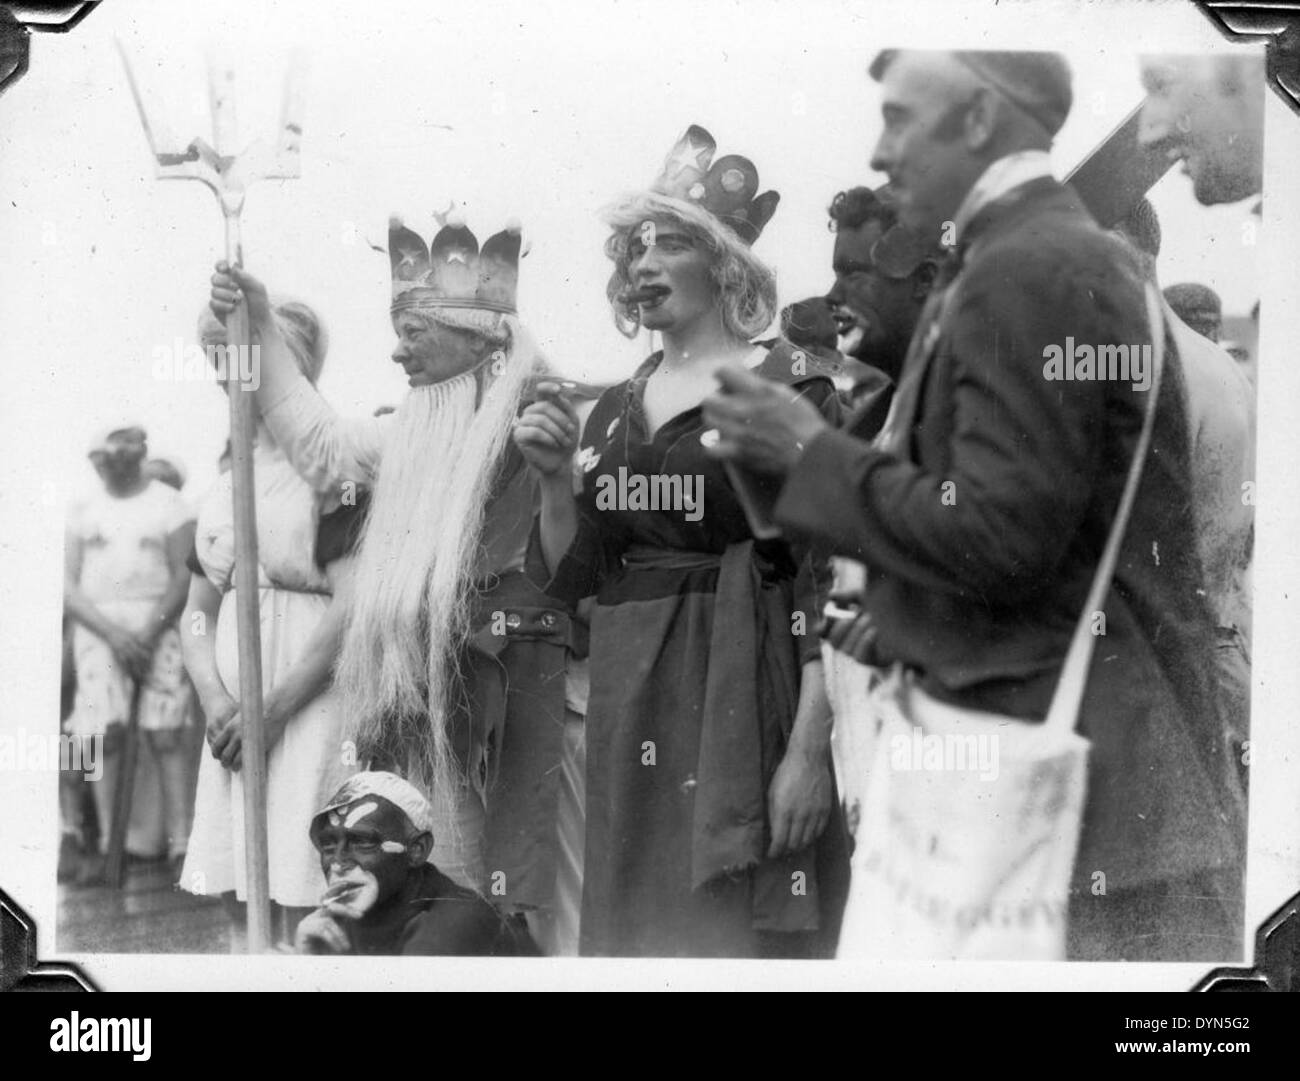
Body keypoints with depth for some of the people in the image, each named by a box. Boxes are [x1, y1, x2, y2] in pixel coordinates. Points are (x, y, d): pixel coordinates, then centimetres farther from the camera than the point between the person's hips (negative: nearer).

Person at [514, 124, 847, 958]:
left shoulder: (790, 389, -4)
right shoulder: (613, 410, 12)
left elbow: (827, 581, -10)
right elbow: (571, 578, 13)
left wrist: (810, 746, -16)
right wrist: (554, 478, -3)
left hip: (740, 692, -5)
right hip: (627, 705, 5)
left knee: (739, 931, -1)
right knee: (633, 935, 10)